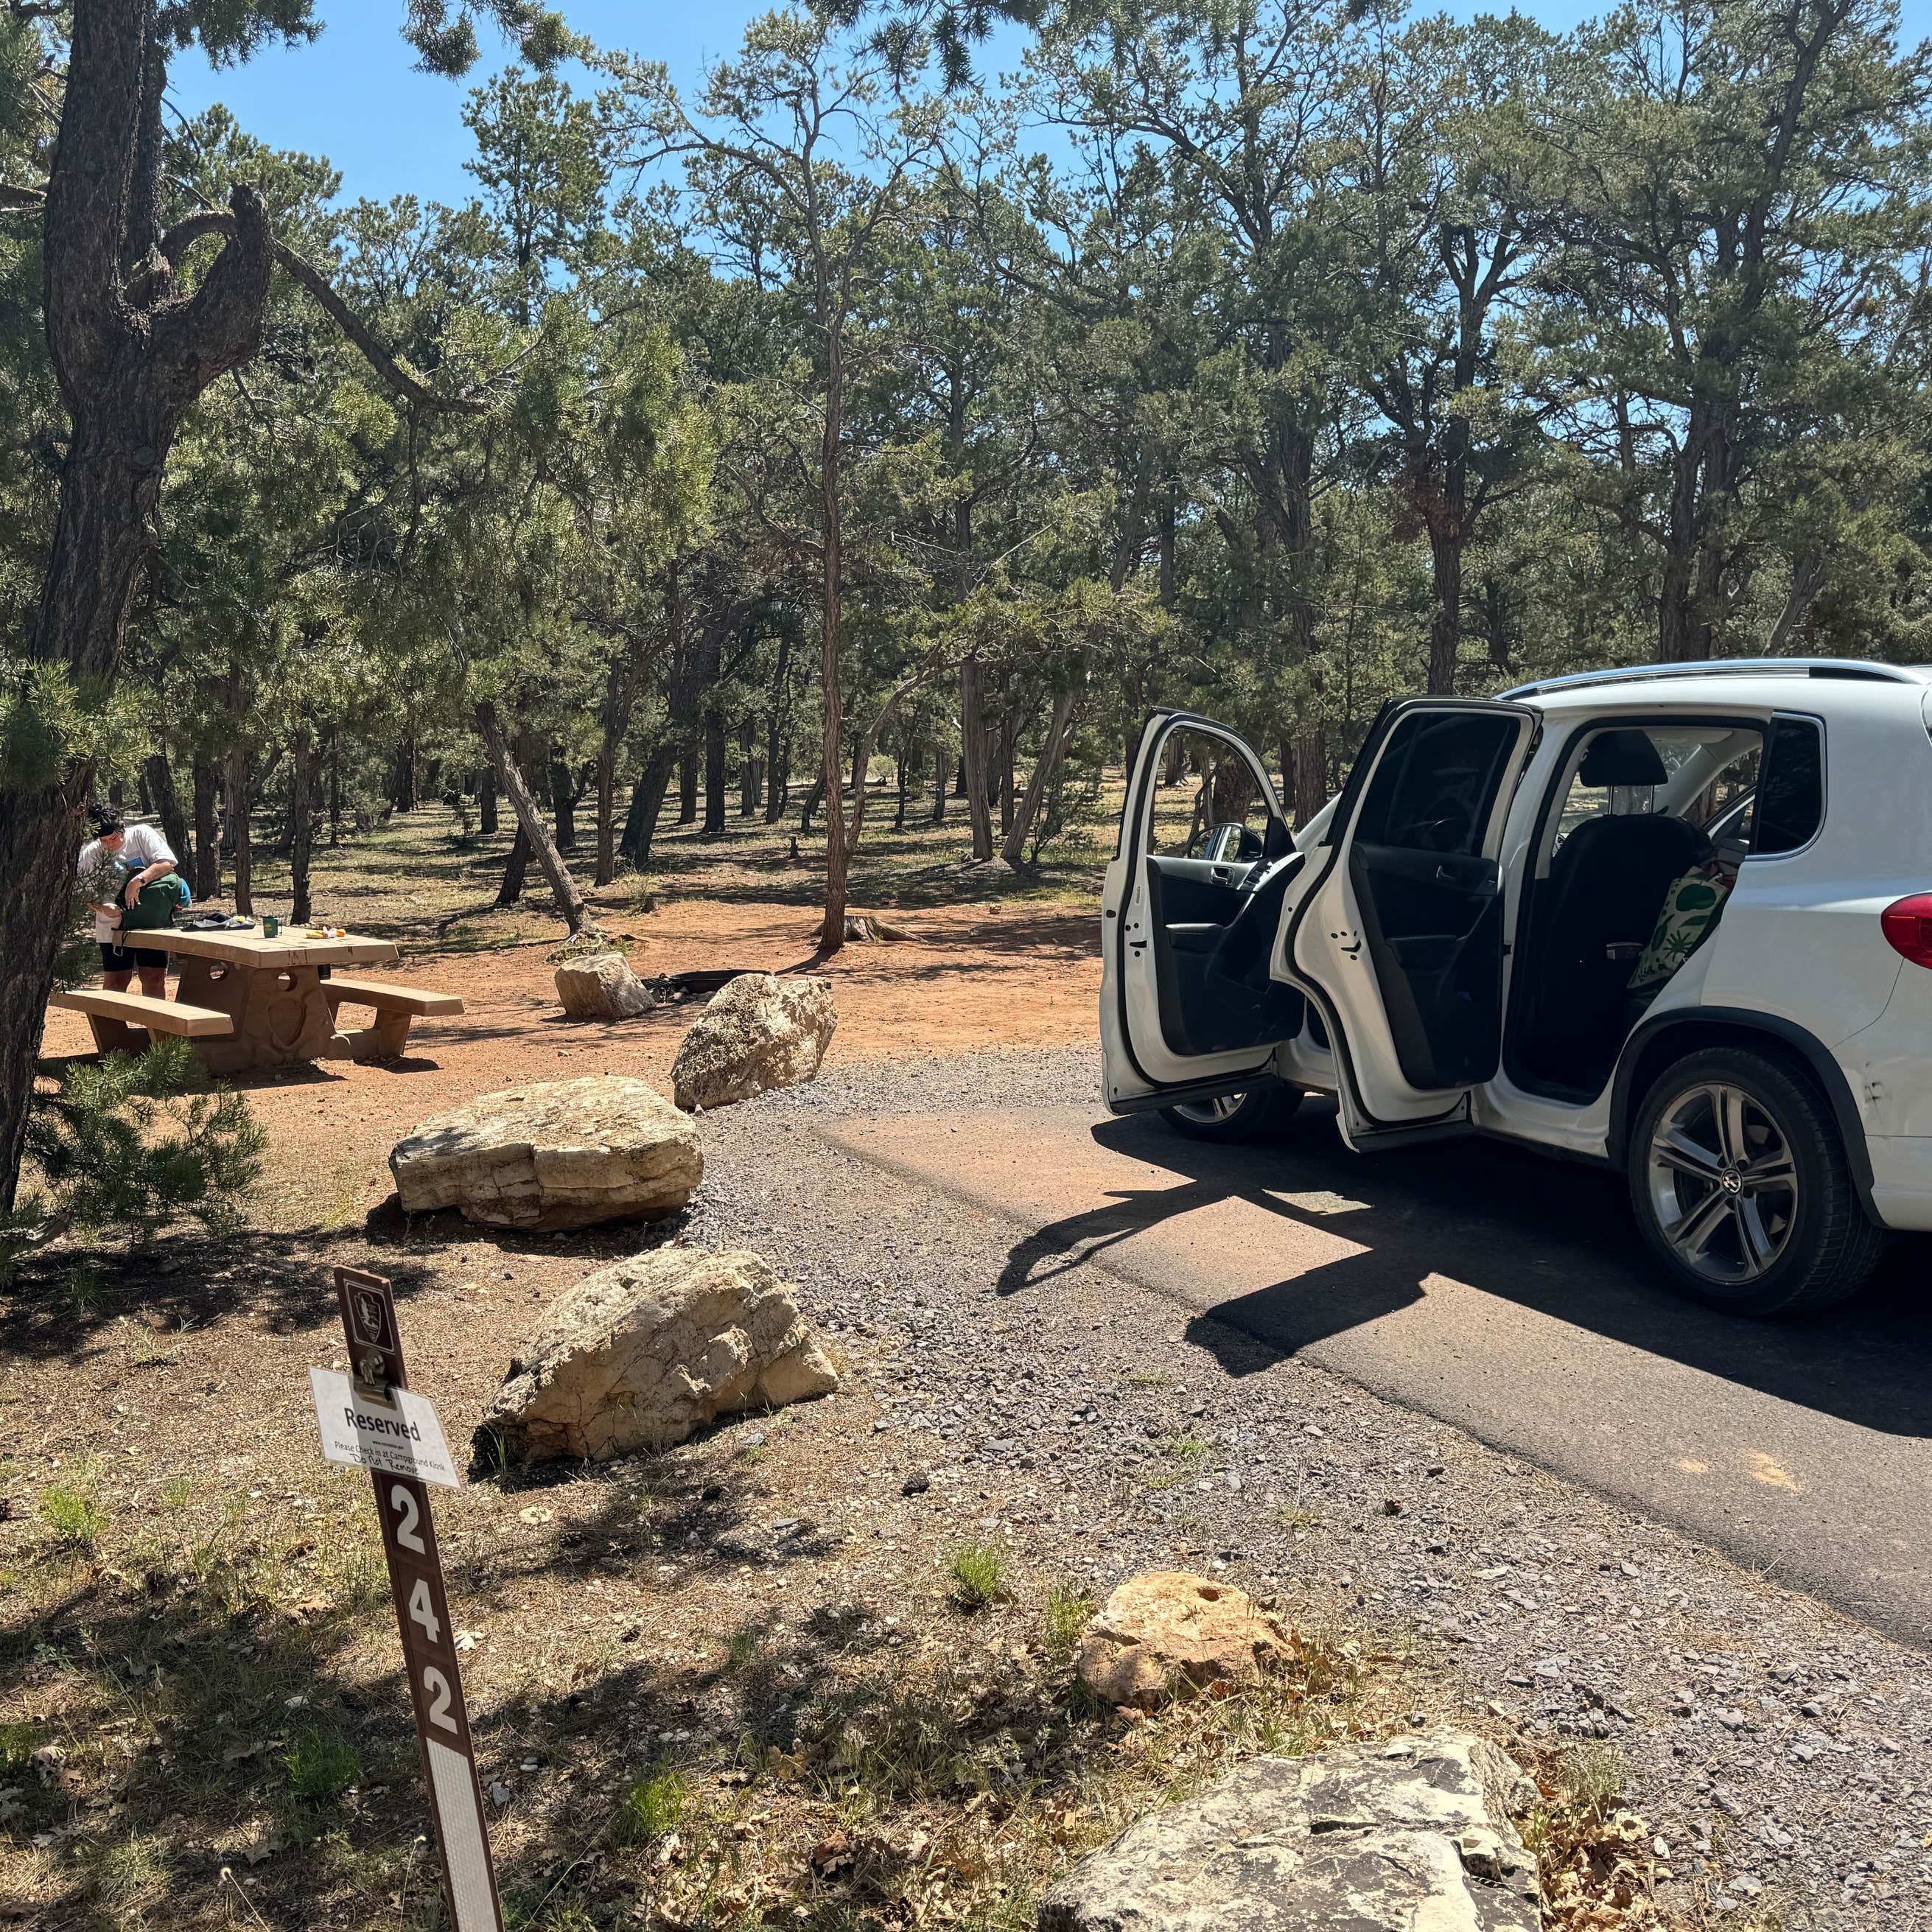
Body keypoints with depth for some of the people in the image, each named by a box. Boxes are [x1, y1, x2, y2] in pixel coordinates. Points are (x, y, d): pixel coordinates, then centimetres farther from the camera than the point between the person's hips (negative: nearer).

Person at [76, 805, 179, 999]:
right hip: (114, 928, 1)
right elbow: (85, 892, 3)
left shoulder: (141, 834, -4)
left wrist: (137, 881, -27)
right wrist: (102, 907, -18)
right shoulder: (90, 854, 1)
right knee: (115, 981, 3)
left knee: (155, 978, 1)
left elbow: (167, 863, -14)